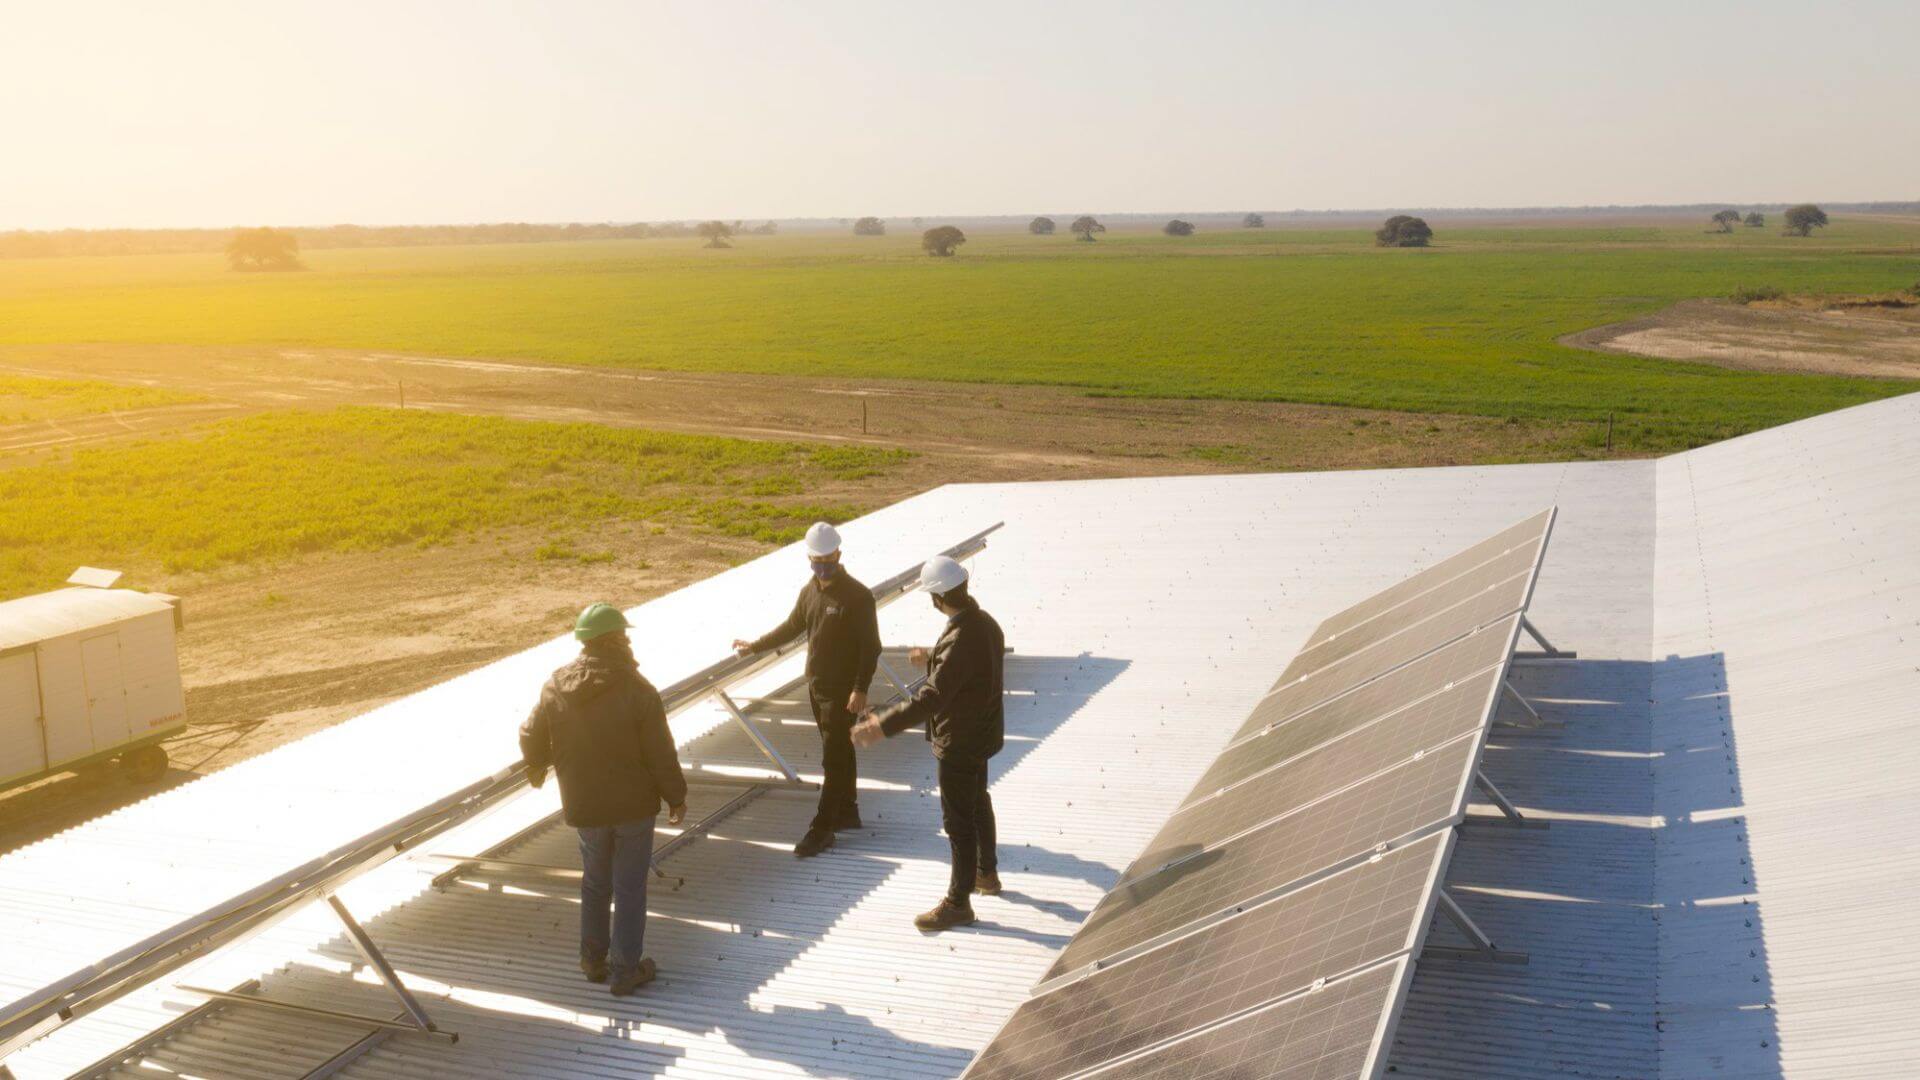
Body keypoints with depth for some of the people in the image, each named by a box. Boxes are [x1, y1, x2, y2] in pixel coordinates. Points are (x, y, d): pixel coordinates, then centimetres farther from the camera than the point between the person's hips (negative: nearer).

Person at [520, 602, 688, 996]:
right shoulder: (637, 689, -18)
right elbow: (661, 754, -14)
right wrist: (676, 798, 0)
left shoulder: (556, 687, -5)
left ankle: (594, 959, 32)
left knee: (595, 882, 22)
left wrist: (536, 768, 29)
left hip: (584, 805, 4)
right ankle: (626, 970, 16)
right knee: (629, 888, 8)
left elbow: (532, 739, 7)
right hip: (634, 804, -4)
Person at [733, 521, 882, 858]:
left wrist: (860, 689, -23)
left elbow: (871, 647, -18)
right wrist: (755, 646, 21)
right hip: (817, 686, 7)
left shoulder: (857, 596, -18)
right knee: (839, 751, 19)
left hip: (843, 691, -7)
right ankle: (847, 811, 31)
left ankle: (822, 830, -3)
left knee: (833, 758, -5)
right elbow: (792, 627, 20)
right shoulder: (810, 590, 5)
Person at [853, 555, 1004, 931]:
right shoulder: (985, 623, -2)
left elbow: (932, 697, -39)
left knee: (959, 822, 3)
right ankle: (986, 873, 46)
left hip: (960, 744, -10)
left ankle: (958, 903, 15)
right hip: (980, 733, 10)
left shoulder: (959, 640, -32)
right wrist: (932, 660, 29)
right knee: (978, 804, 27)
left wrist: (883, 725, -43)